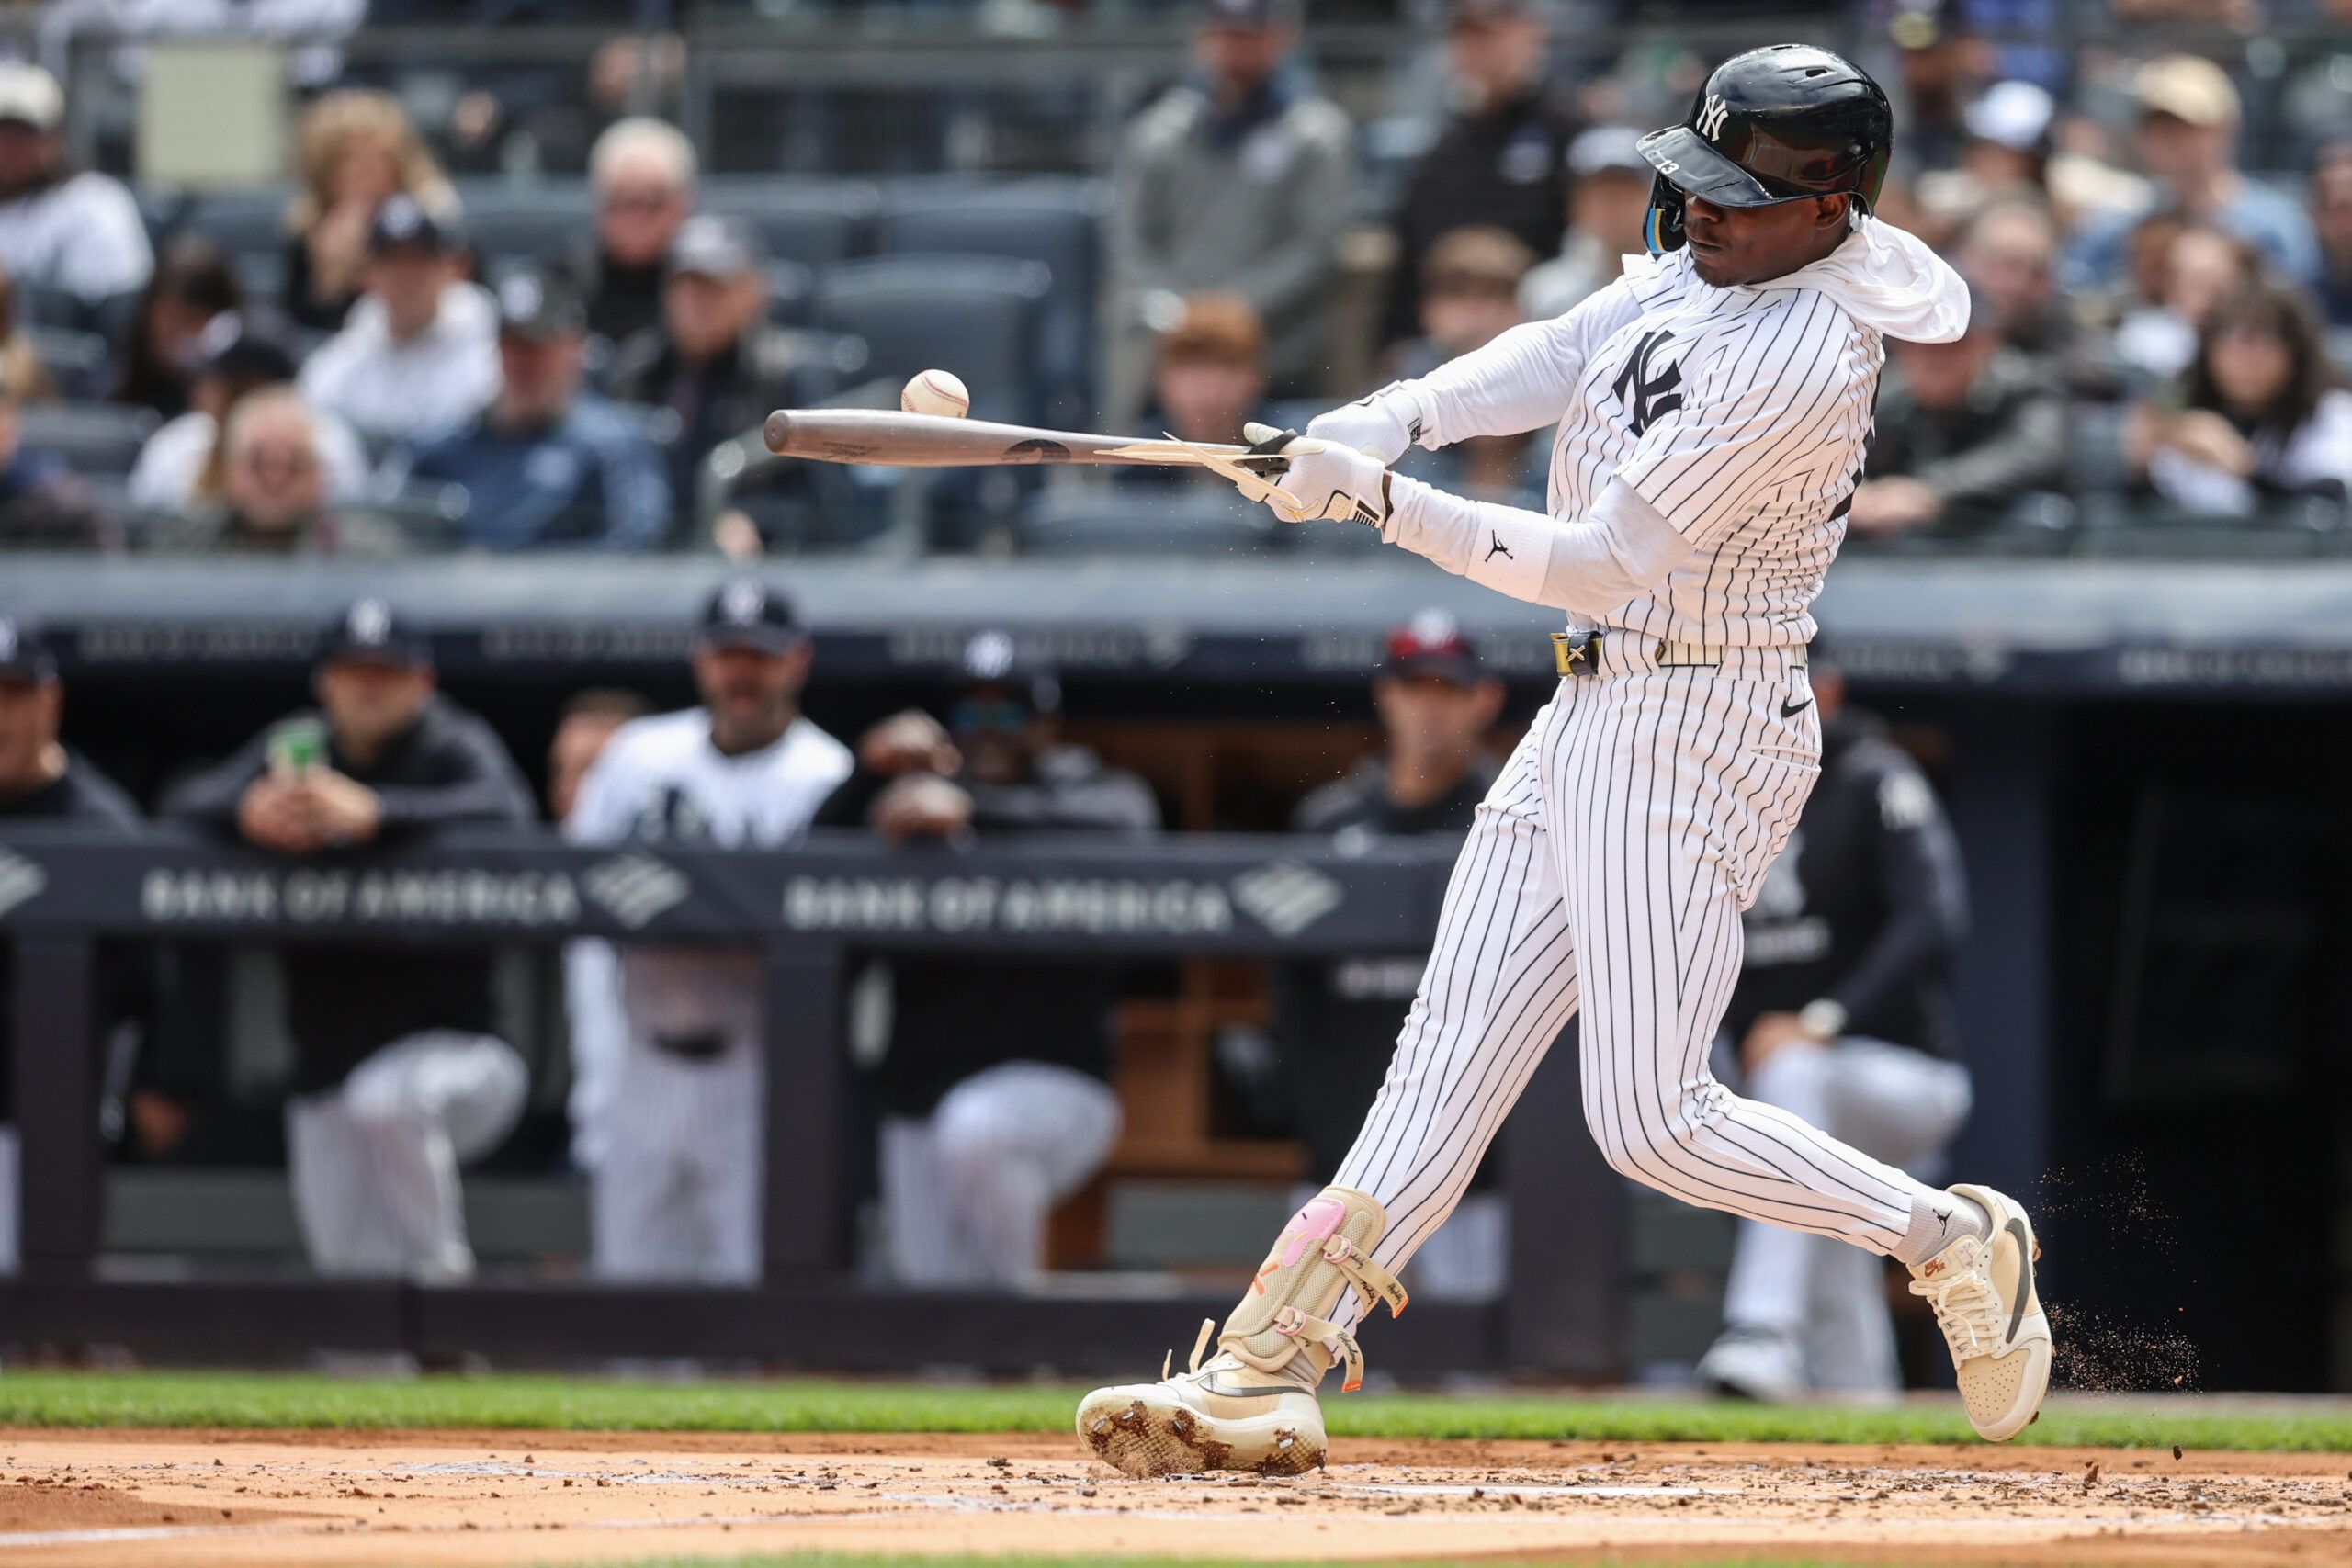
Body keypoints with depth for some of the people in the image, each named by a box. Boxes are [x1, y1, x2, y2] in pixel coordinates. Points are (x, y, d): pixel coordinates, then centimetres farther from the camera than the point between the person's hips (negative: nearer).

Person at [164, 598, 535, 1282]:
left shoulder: (455, 747, -6)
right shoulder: (295, 746, 8)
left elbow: (503, 808, -28)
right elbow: (184, 805, -5)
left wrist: (372, 814, -44)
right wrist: (250, 811, -29)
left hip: (458, 1053, -5)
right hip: (327, 1077, 5)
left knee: (387, 1099, -37)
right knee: (348, 1265, 4)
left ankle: (441, 1272, -20)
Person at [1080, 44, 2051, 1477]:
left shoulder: (1801, 356, -24)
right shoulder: (1716, 260, 4)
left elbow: (1604, 564, -23)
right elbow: (1556, 359, -5)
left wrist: (1384, 501, -22)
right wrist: (1395, 417, -23)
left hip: (1697, 734, -9)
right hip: (1593, 712, 9)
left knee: (1654, 1120, -8)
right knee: (1455, 1044, 5)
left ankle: (1953, 1241, 10)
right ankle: (1276, 1367, 3)